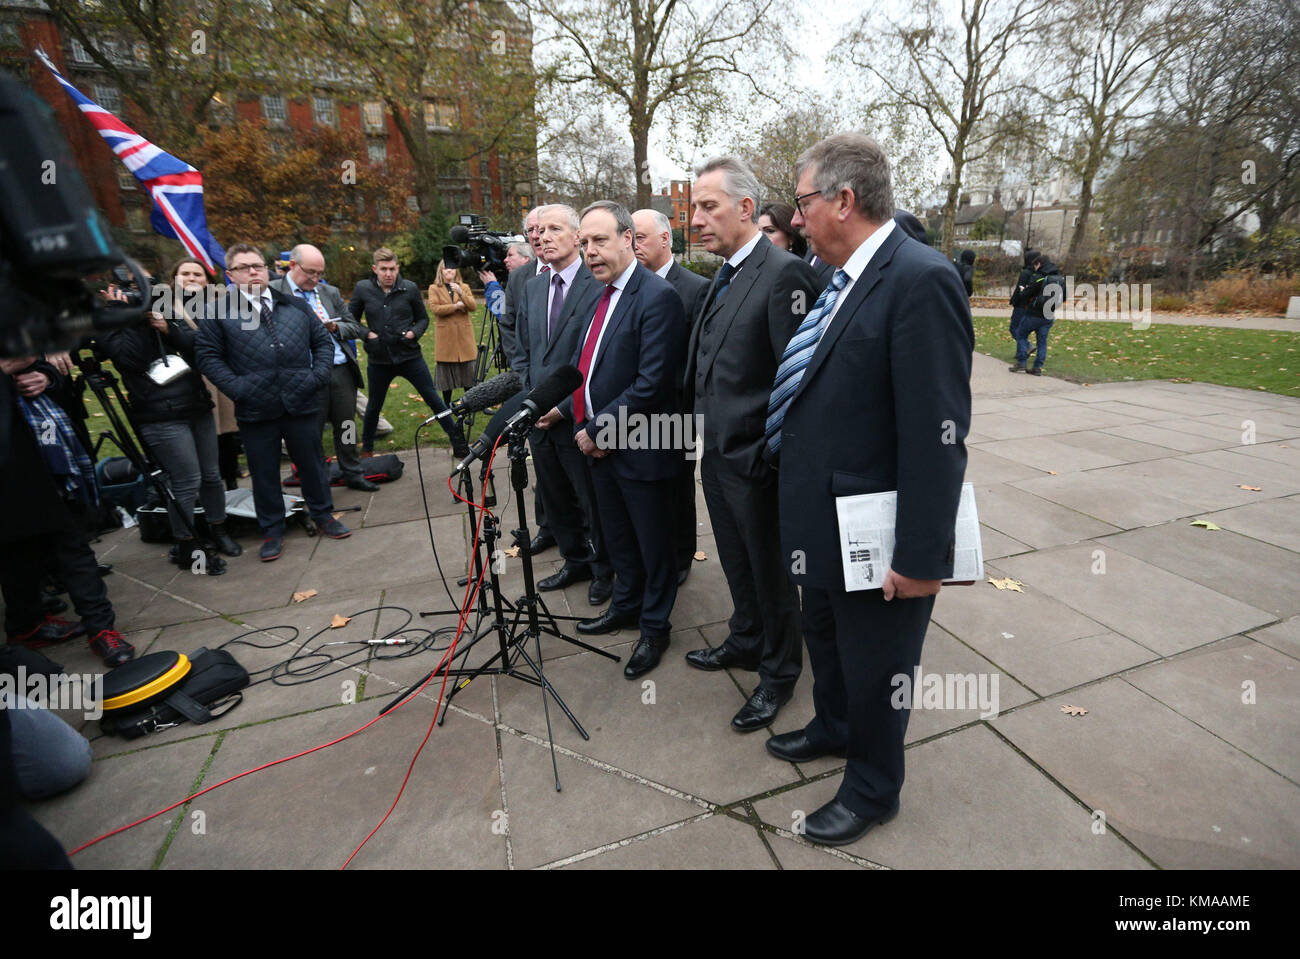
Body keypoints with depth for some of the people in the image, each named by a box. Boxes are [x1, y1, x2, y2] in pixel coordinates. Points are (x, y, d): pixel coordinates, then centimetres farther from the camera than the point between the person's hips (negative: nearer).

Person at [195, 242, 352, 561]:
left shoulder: (296, 305, 10)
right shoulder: (219, 313, 2)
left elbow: (323, 342, 12)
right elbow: (207, 355, 0)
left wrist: (318, 376, -2)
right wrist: (237, 388, -11)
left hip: (302, 404, 2)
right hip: (255, 410, -1)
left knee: (312, 463, 13)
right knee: (264, 473, 9)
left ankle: (323, 515, 31)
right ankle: (272, 531, 24)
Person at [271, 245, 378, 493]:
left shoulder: (330, 293, 13)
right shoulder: (273, 292, -2)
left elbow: (356, 329, 13)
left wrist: (334, 327, -6)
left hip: (341, 371, 4)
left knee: (346, 426, 14)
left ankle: (353, 474, 29)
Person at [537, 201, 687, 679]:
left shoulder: (657, 297, -17)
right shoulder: (603, 296, 10)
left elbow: (652, 384, -23)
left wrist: (598, 430, -18)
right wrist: (566, 409, 3)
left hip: (640, 449, -8)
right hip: (598, 443, 8)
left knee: (652, 543, 11)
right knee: (617, 537, 23)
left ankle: (655, 626, 31)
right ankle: (626, 605, 45)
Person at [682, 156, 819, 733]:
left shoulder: (784, 273, -17)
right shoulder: (724, 277, 11)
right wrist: (706, 434, 11)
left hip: (754, 461, -8)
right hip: (716, 453, 8)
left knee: (771, 573, 11)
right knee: (738, 565, 24)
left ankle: (779, 673, 33)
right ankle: (746, 641, 46)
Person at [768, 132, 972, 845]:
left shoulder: (921, 281, -21)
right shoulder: (840, 278, 6)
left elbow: (937, 435, -24)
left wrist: (920, 558, -22)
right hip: (824, 518, 9)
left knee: (876, 670, 15)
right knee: (825, 639, 28)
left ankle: (872, 790, 41)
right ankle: (833, 729, 56)